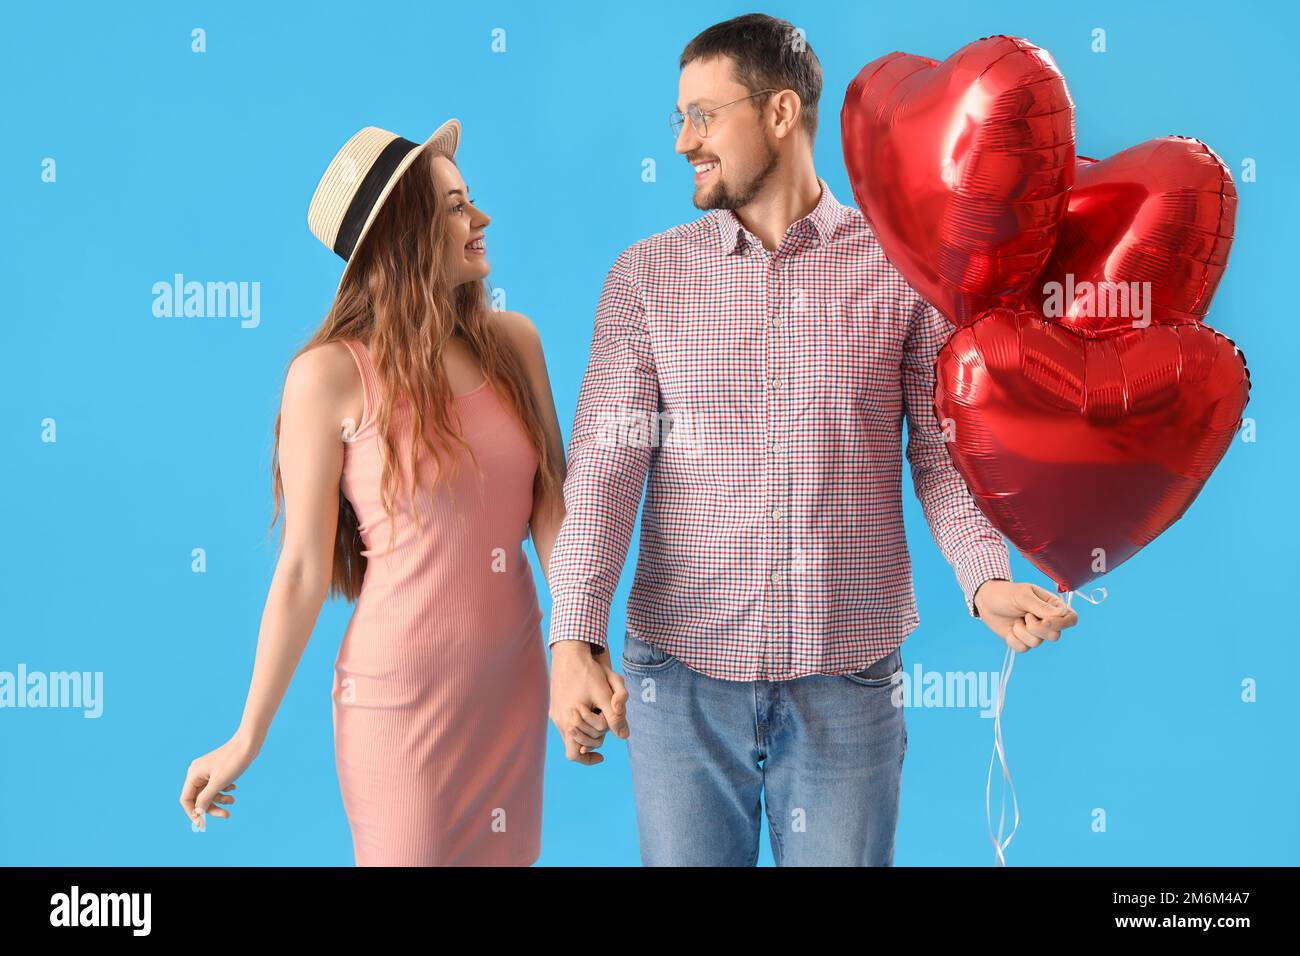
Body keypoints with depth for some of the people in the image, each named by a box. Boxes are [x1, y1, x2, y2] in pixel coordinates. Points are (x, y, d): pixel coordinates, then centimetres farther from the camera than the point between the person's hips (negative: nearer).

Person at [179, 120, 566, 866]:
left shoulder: (514, 342, 0)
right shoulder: (331, 376, -13)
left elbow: (552, 509, 1)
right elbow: (303, 571, -8)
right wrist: (249, 737, -3)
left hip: (514, 681, 5)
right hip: (403, 692, -5)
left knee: (508, 854, 19)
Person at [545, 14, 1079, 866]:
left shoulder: (904, 270, 1)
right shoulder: (647, 276, 3)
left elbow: (945, 458, 1)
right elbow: (607, 461, -5)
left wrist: (988, 580, -18)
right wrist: (575, 639, -17)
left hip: (849, 679, -1)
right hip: (681, 676, 1)